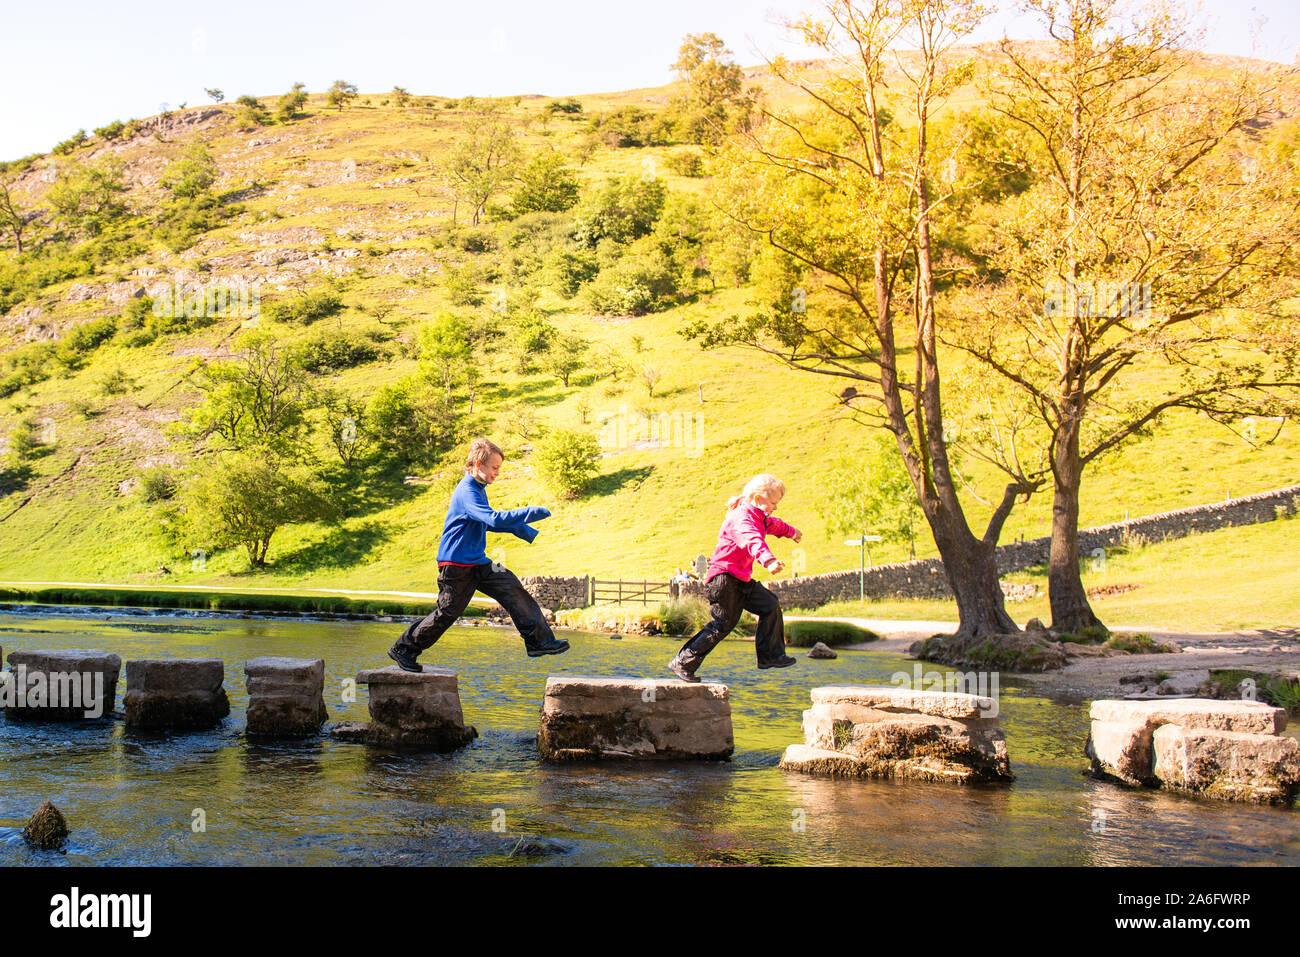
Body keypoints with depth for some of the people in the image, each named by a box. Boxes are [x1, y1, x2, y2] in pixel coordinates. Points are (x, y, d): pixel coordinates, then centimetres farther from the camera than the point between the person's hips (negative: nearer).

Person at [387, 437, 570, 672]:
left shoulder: (478, 489, 12)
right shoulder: (466, 492, -20)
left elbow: (488, 521, 29)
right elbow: (494, 519, -33)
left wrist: (522, 530, 21)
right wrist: (532, 513, -31)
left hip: (477, 561, 9)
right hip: (456, 564, -9)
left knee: (513, 591, -3)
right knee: (447, 613, -2)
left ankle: (540, 641, -4)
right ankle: (404, 650, 14)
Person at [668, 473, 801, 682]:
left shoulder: (759, 518, 14)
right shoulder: (741, 519, -19)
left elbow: (773, 524, 40)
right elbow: (752, 541, -41)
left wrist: (791, 532, 60)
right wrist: (768, 560, -59)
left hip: (741, 580, 10)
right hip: (724, 578, -10)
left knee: (771, 605, 3)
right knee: (722, 624, -12)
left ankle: (771, 655, 11)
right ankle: (682, 663, -6)